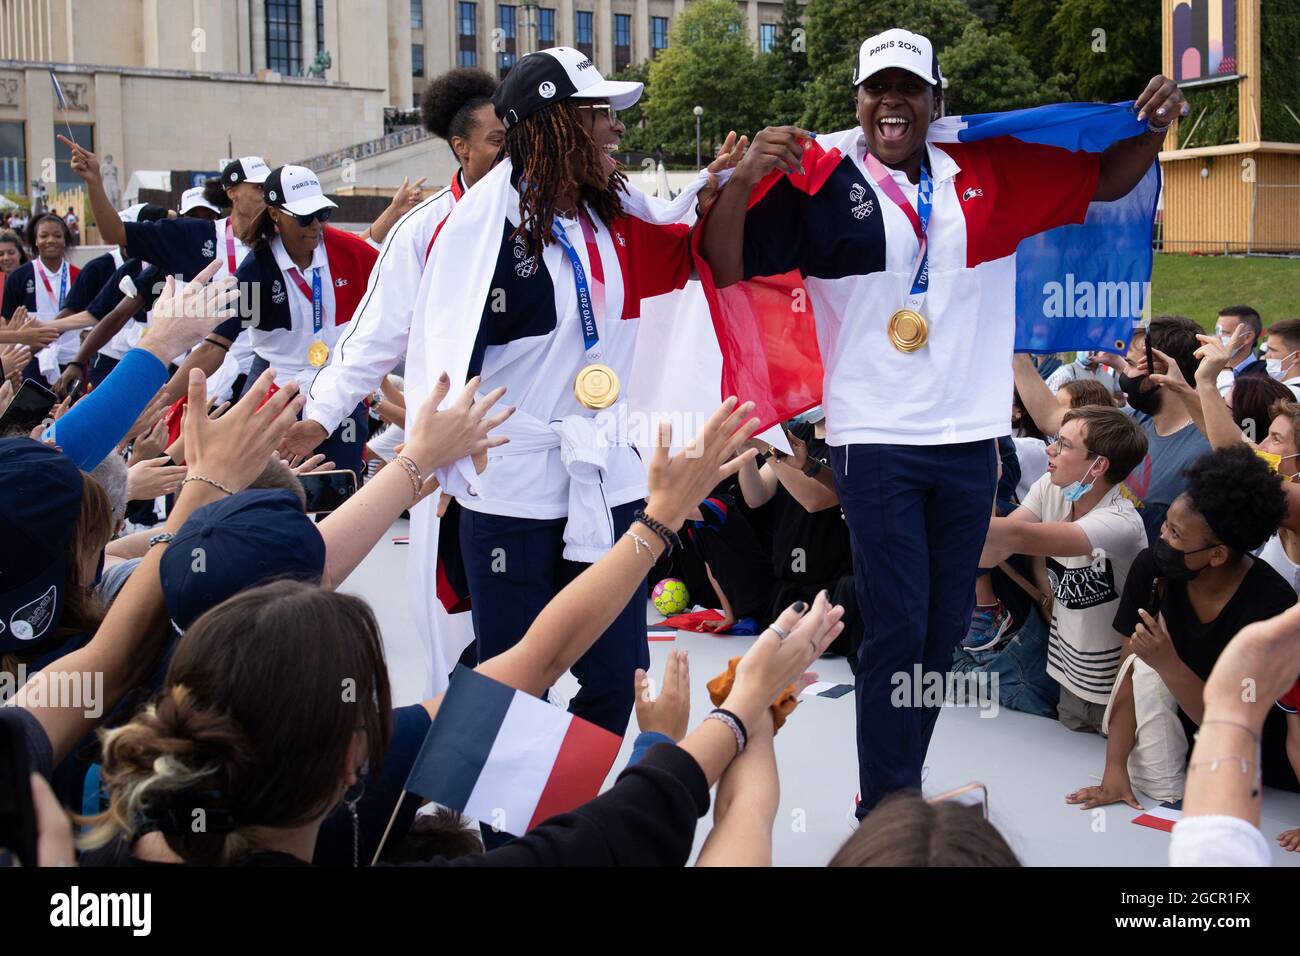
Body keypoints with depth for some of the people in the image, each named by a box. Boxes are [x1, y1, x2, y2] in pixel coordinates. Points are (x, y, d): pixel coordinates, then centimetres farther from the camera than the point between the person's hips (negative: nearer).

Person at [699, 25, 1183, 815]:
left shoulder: (990, 170, 4)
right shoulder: (820, 180, -6)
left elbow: (1107, 181, 16)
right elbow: (727, 267, -9)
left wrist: (1155, 127, -3)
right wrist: (744, 179, -25)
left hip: (970, 438, 5)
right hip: (876, 443, -4)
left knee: (946, 629, 12)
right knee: (897, 630, -6)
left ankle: (901, 793, 28)